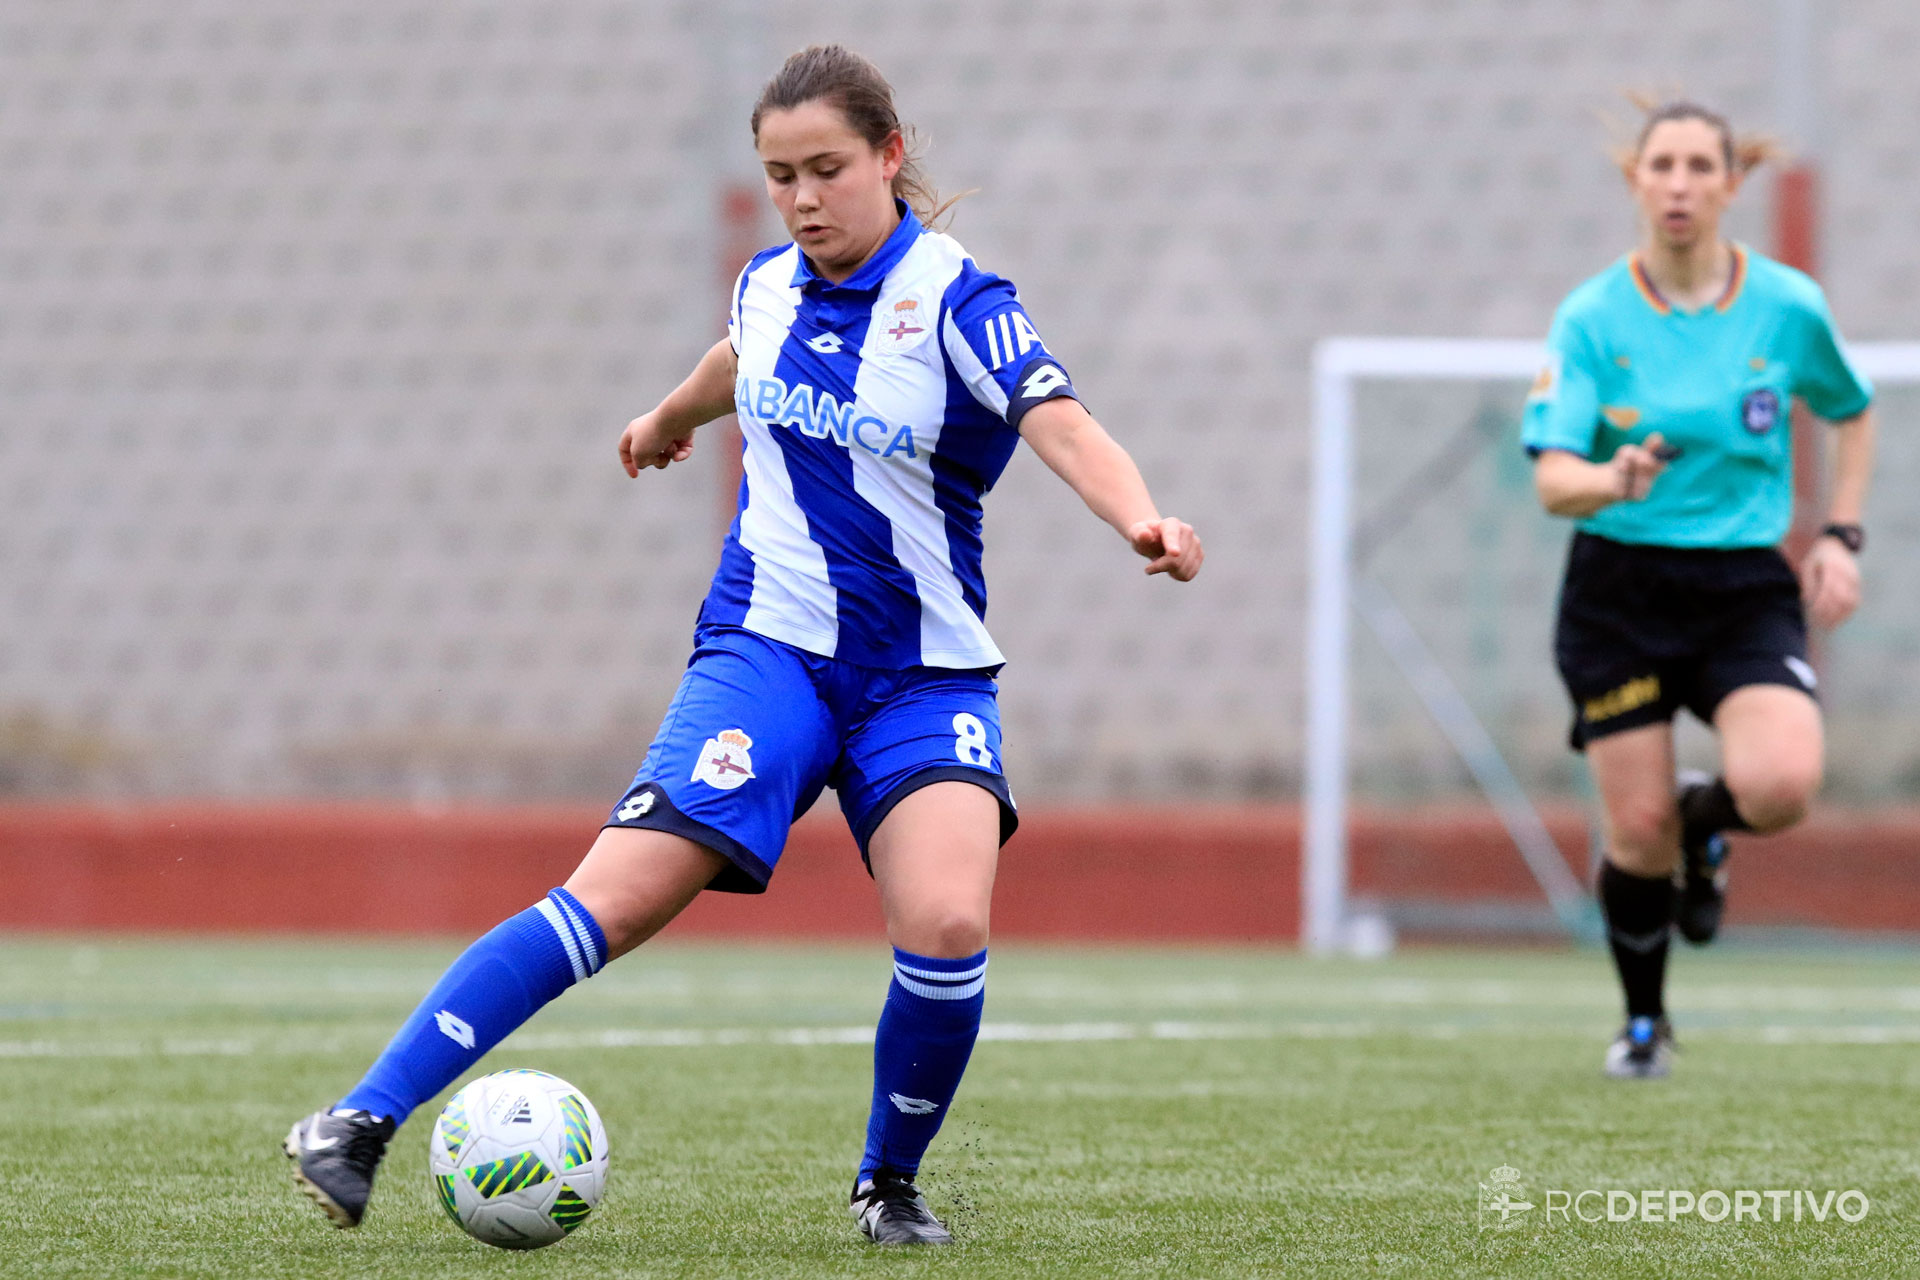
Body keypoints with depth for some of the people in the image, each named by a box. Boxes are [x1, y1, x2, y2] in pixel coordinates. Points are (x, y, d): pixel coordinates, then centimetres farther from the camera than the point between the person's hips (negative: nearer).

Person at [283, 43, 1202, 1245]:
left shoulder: (955, 302, -11)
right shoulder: (770, 288, 3)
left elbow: (1063, 426, -28)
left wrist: (1141, 517, -50)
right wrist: (669, 417, 51)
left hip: (927, 674, -2)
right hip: (768, 648, 2)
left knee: (947, 926, -24)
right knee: (617, 899, -15)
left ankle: (891, 1182, 2)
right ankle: (364, 1122, -15)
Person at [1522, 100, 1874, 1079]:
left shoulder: (1788, 308, -3)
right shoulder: (1590, 319, -6)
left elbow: (1853, 414, 17)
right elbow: (1552, 481, -14)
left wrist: (1840, 537, 7)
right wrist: (1614, 481, -36)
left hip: (1749, 587, 0)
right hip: (1620, 588, 0)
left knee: (1781, 786, -25)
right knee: (1638, 834, -4)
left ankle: (1705, 820, 14)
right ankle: (1644, 1024, 24)